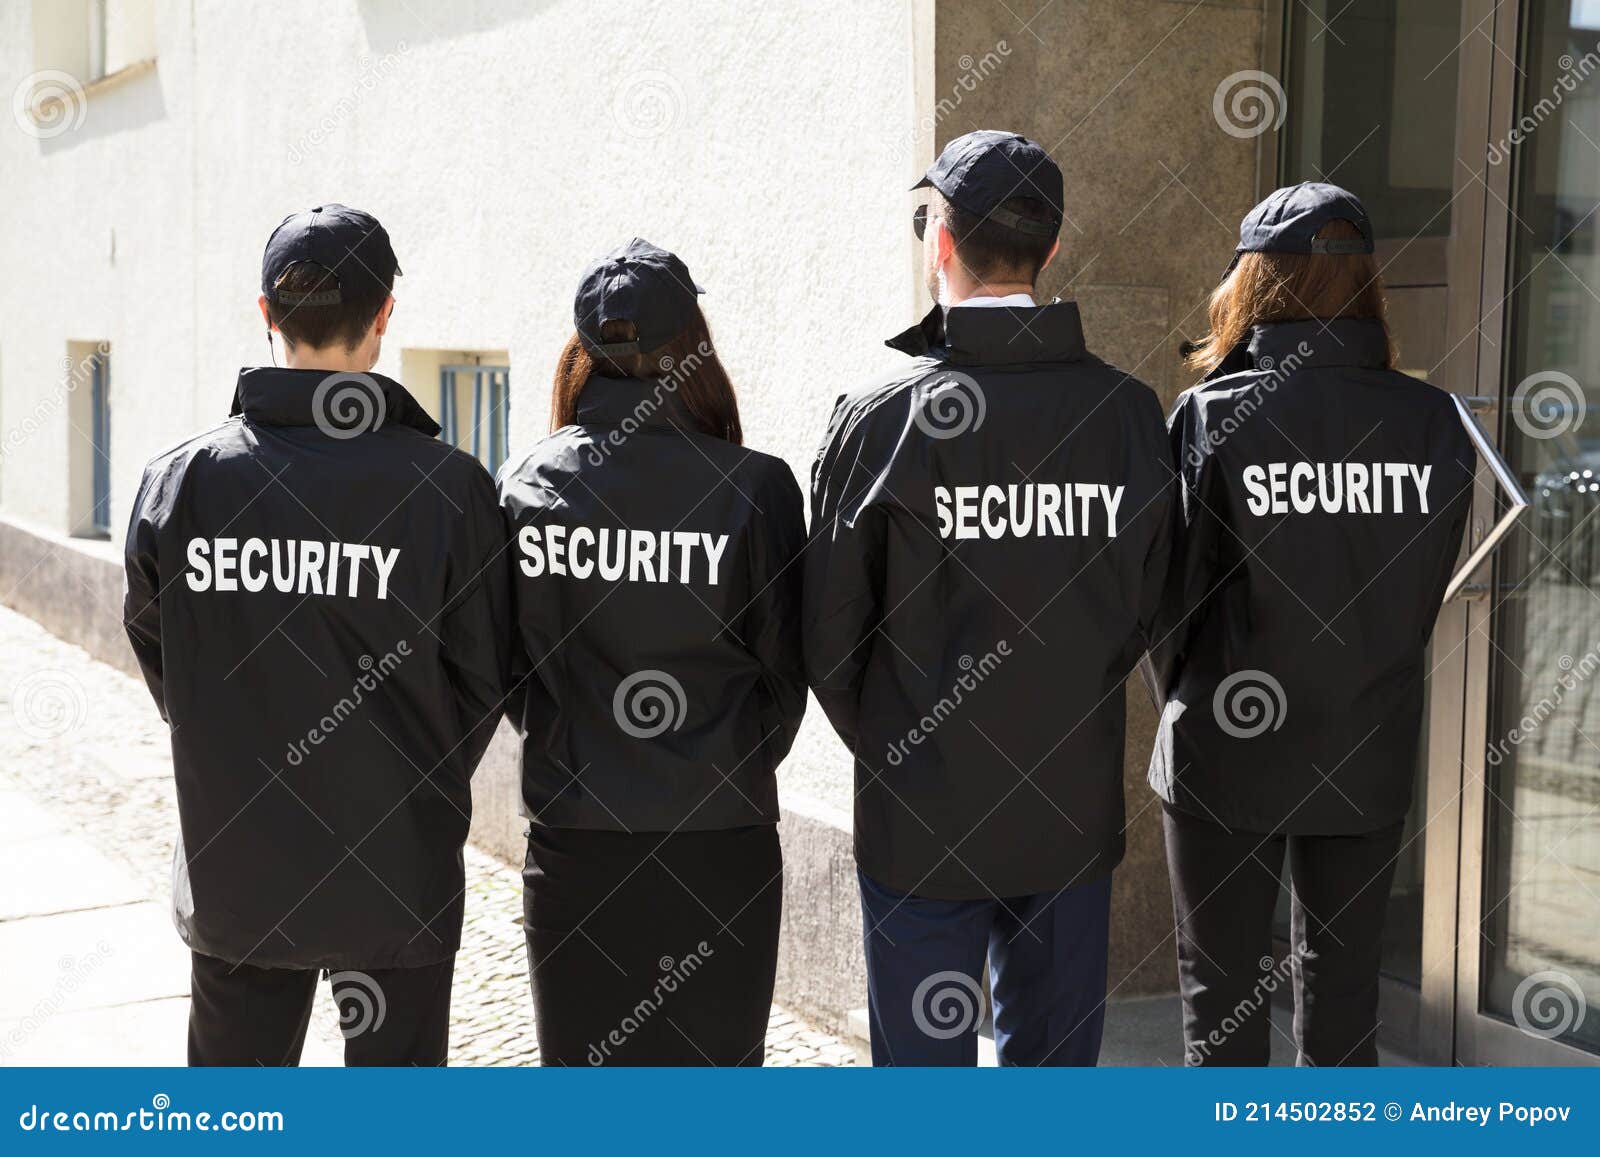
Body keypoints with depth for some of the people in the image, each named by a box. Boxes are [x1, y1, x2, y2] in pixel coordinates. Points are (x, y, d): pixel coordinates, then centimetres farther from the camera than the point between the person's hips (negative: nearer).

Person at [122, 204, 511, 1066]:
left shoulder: (181, 478, -7)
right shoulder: (448, 487, -14)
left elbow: (153, 647, 5)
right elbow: (483, 678, -6)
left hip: (232, 872, 3)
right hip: (399, 875, -2)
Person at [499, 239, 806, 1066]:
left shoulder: (524, 486, -3)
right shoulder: (751, 487, -10)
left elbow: (505, 665, 3)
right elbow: (785, 666, -2)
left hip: (571, 834, 2)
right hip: (717, 836, -2)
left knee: (582, 1066, 14)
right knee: (709, 1063, 10)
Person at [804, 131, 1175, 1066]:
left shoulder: (882, 415, -13)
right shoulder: (1129, 412, -4)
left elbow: (829, 635, -7)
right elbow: (1144, 608, 6)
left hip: (924, 818, -3)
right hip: (1074, 813, 3)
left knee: (924, 1065, 10)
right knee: (1057, 1062, 17)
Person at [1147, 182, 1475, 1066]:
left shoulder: (1215, 415, -14)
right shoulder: (1433, 422, -5)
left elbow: (1173, 588, -8)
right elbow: (1430, 588, 2)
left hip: (1229, 758, -3)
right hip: (1368, 758, 3)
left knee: (1221, 991, 10)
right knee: (1343, 983, 16)